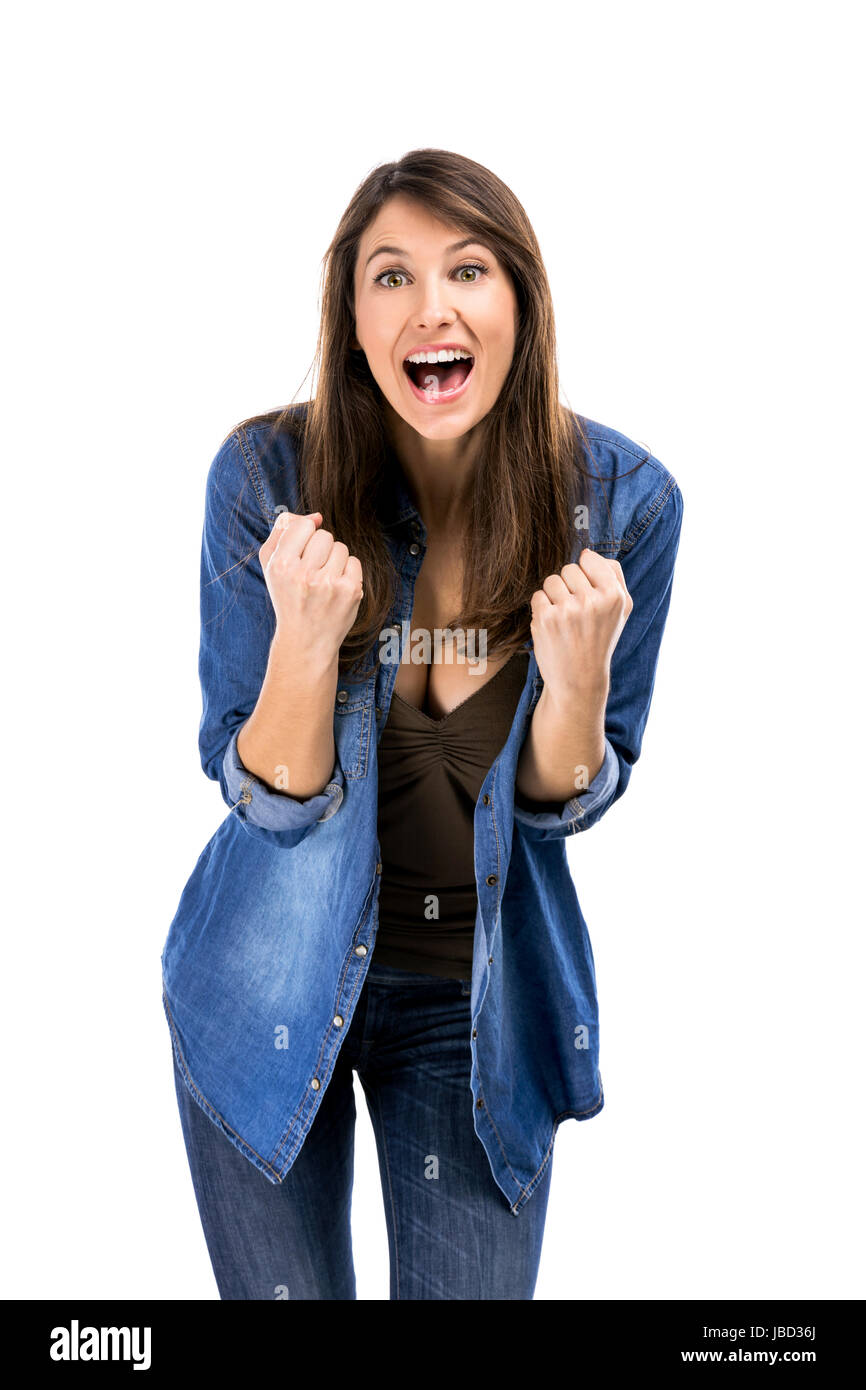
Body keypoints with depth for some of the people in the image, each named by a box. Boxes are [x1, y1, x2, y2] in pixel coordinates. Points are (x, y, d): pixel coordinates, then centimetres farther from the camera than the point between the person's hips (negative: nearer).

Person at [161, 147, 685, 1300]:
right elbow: (267, 803, -15)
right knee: (281, 1293, 18)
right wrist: (305, 637, -34)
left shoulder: (624, 500, -16)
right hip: (277, 980, 0)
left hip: (483, 995, 1)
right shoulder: (268, 475, -18)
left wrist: (577, 671, -28)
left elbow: (563, 802, -7)